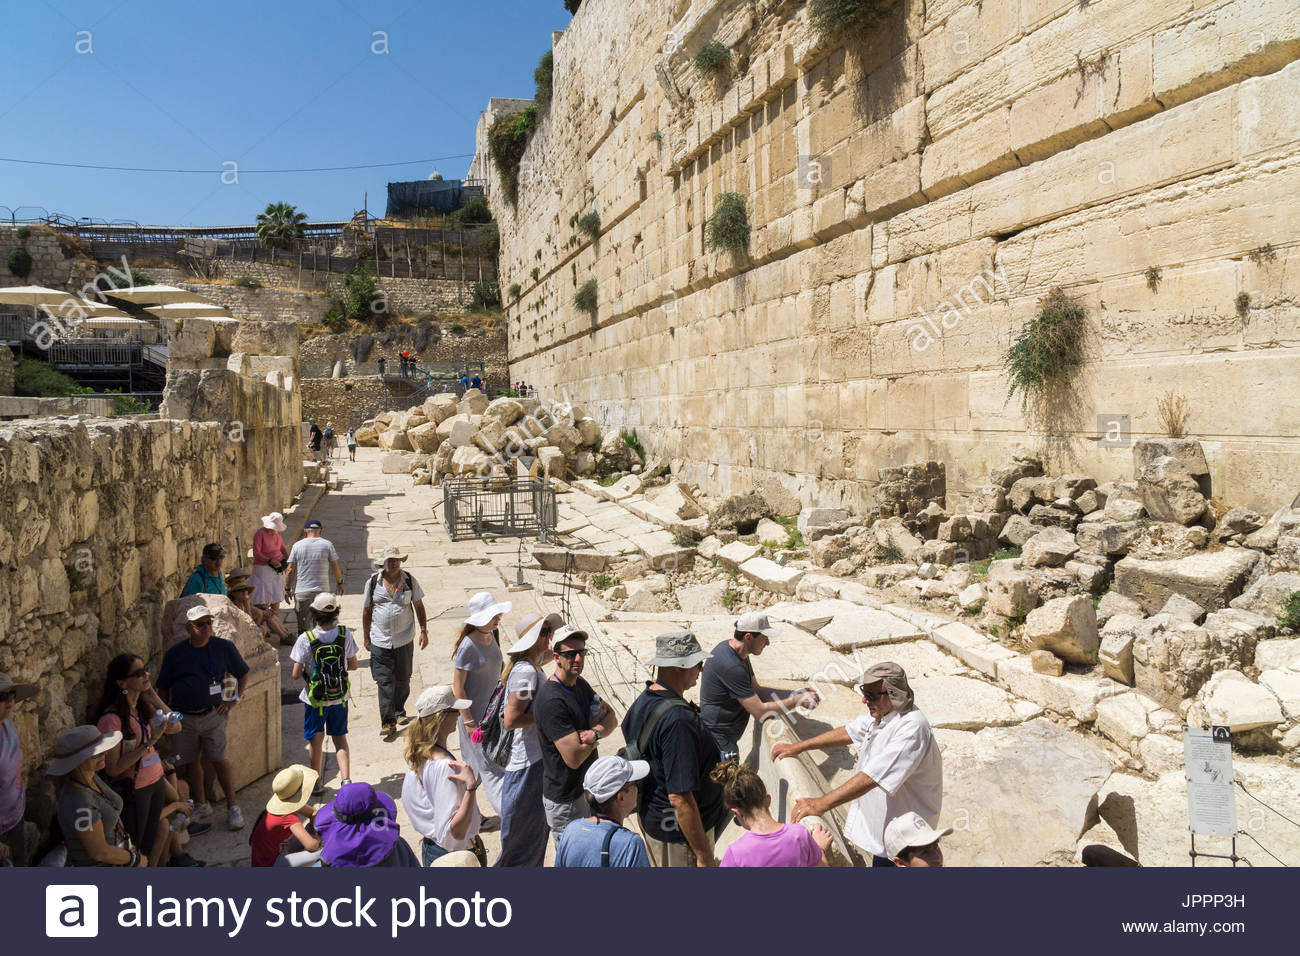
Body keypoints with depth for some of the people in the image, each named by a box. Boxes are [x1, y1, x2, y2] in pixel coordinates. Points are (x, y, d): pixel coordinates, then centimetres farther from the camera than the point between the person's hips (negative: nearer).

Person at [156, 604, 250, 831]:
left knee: (220, 761, -2)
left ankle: (232, 808, 8)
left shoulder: (223, 647, -1)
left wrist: (233, 700, 5)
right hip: (183, 717, 2)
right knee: (191, 762, 11)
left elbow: (243, 674, 13)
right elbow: (163, 689, 10)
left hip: (212, 715, -1)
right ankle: (200, 805, 28)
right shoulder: (175, 653, 0)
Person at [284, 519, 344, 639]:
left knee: (303, 625, 8)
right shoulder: (327, 544, -2)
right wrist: (340, 583, 17)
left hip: (301, 591, 0)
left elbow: (290, 570, -2)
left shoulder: (297, 545, -2)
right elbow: (335, 567, 2)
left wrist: (287, 589, 8)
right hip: (322, 589, 0)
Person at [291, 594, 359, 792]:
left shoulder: (305, 639, -19)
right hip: (340, 697, 2)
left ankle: (316, 781, 31)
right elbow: (354, 665, -3)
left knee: (316, 740, 17)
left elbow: (296, 674, -16)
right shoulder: (345, 634, -13)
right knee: (340, 737, 18)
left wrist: (307, 673, 6)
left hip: (315, 700, -2)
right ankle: (346, 778, 8)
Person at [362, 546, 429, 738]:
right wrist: (366, 637, 9)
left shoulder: (409, 581, 0)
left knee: (403, 679, 11)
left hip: (405, 640, 1)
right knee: (384, 681, -6)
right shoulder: (373, 582, -1)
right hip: (380, 641, -1)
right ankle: (388, 722, -2)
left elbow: (419, 606, 9)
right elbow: (366, 610, 8)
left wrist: (424, 631, 4)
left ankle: (399, 711, 33)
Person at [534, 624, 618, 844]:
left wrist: (595, 732, -18)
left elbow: (612, 719, 4)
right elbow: (574, 758, -28)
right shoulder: (552, 701, -25)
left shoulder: (580, 685, 5)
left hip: (589, 788, 9)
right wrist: (597, 730, -11)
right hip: (566, 800, -8)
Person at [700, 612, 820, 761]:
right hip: (718, 742, -10)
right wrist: (798, 701, -17)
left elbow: (755, 690, 10)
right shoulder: (731, 666, -29)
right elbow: (760, 711, -25)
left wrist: (794, 693, 0)